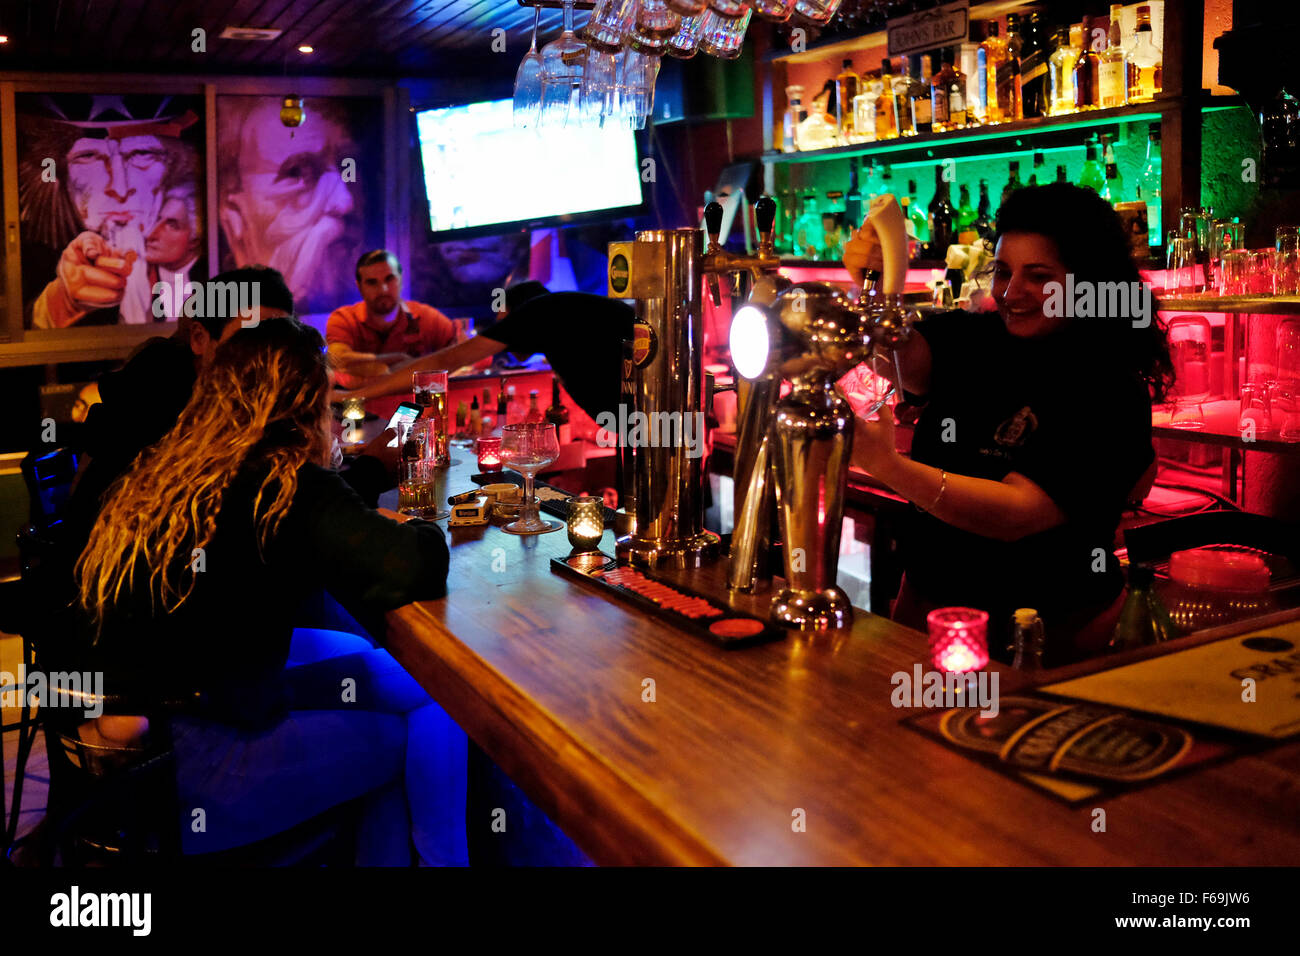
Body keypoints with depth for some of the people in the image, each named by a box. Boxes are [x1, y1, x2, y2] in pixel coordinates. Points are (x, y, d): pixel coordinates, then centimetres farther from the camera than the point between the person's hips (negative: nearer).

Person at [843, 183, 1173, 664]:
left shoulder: (1112, 395, -14)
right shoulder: (970, 340, 1)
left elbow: (1017, 514, -26)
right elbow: (903, 359, -20)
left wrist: (888, 465, -37)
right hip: (929, 601, 3)